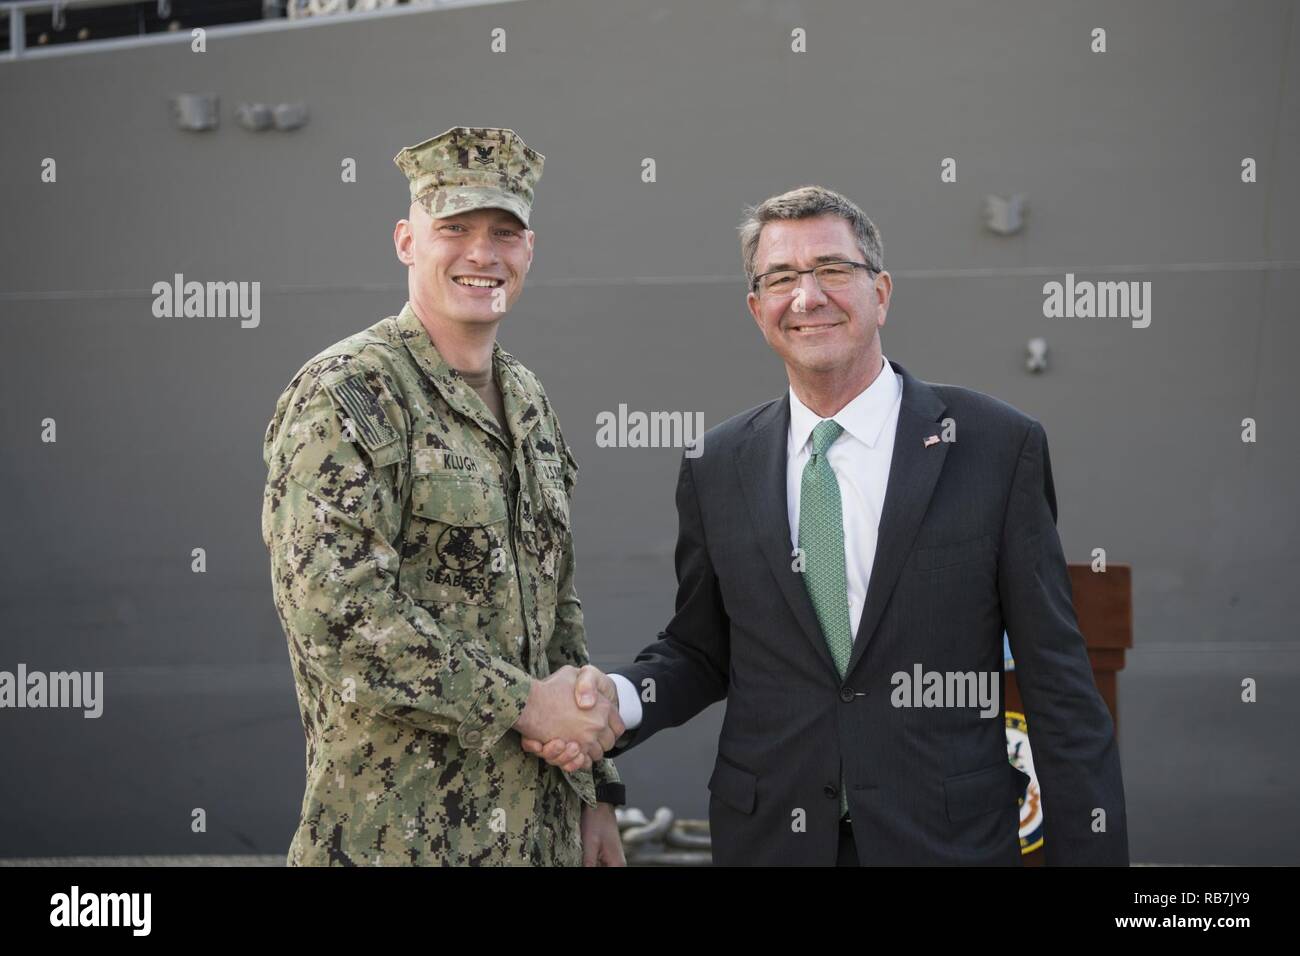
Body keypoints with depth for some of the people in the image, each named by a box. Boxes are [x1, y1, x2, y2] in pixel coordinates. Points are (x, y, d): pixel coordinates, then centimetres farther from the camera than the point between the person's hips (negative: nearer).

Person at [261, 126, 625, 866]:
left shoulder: (529, 402, 11)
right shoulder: (346, 392, -12)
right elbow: (334, 607, -22)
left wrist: (596, 792, 13)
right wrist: (524, 703, -17)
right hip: (399, 828, -7)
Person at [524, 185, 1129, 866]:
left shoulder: (998, 445, -6)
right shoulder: (716, 467, 2)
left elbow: (1058, 682, -5)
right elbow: (700, 650, 10)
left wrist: (1090, 852, -7)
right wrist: (619, 697, -10)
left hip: (950, 837, -2)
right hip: (769, 835, 2)